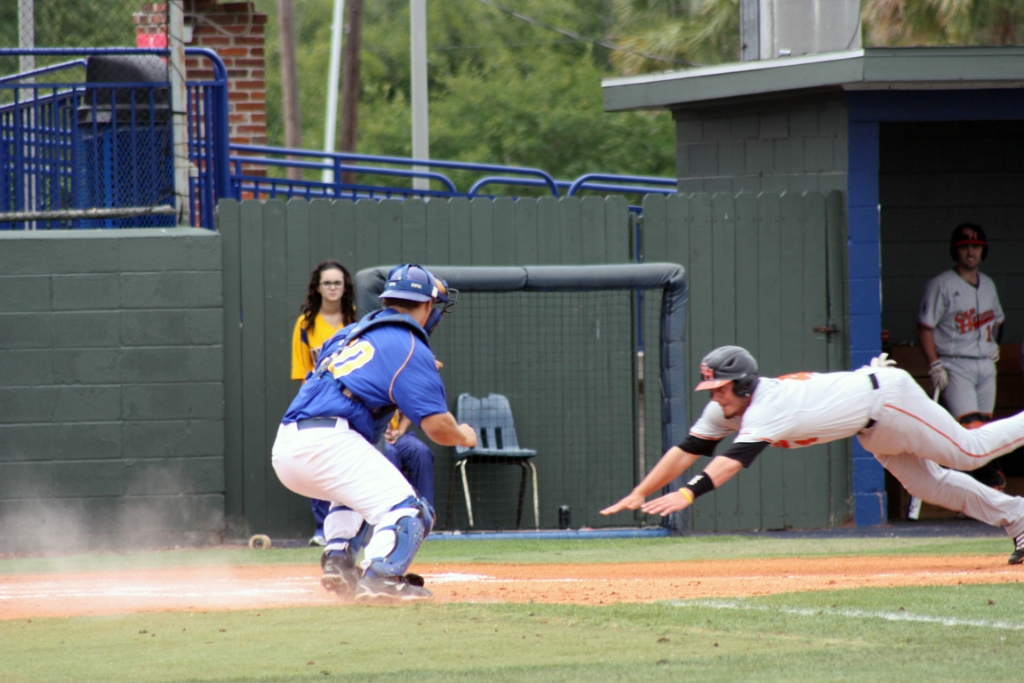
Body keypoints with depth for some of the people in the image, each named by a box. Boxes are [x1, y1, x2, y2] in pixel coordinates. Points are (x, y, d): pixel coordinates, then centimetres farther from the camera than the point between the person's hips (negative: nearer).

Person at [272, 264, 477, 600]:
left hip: (284, 449, 8)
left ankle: (338, 560, 14)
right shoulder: (410, 348, -1)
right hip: (328, 445, -8)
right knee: (406, 509, -10)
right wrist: (463, 436, 15)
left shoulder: (349, 334, 23)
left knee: (358, 490, 34)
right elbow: (436, 425, -7)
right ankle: (380, 576, -34)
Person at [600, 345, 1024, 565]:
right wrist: (639, 494, -25)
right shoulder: (725, 410, -12)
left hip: (886, 395, -8)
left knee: (969, 451, 1)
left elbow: (735, 459, -52)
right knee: (928, 484, 16)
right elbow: (687, 451, -15)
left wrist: (686, 494, -63)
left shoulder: (768, 406, -38)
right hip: (873, 431, 8)